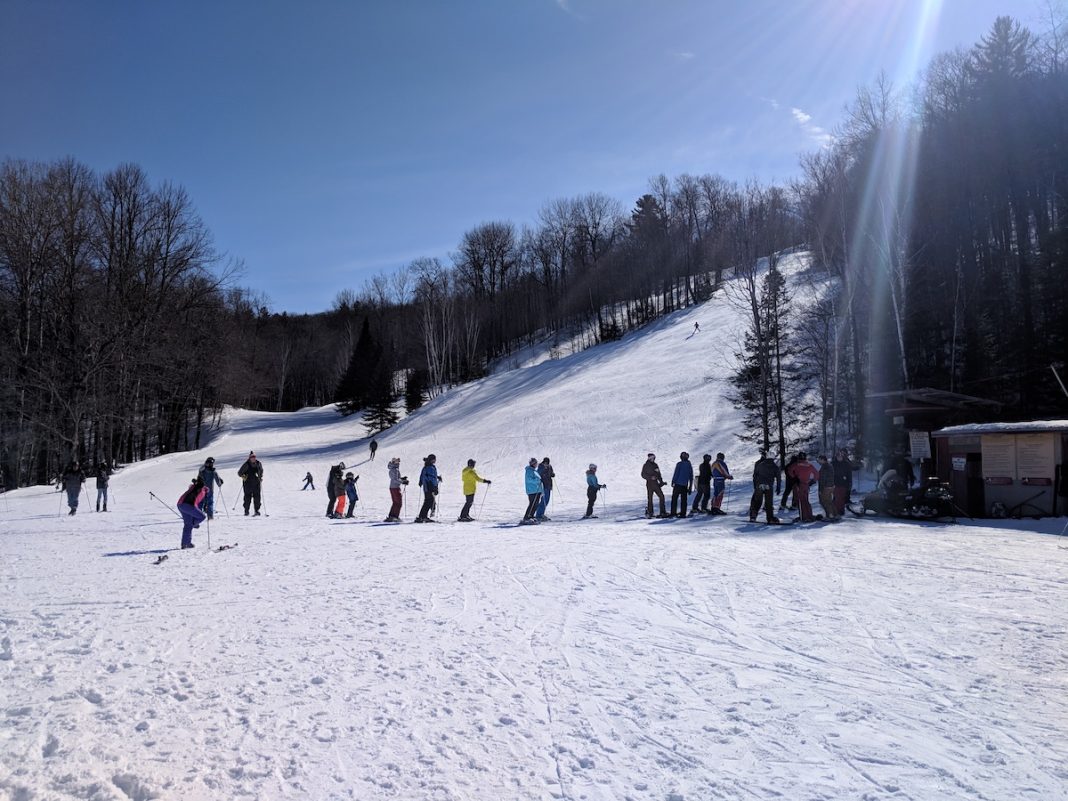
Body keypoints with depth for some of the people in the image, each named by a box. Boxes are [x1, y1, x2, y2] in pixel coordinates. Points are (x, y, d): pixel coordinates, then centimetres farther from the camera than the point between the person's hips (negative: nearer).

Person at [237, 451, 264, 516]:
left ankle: (257, 511, 4)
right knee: (247, 497, -2)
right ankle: (246, 511, 11)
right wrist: (243, 476, -17)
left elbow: (261, 471, 22)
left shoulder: (258, 463, 3)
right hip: (248, 483, -3)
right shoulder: (246, 464, -8)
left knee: (257, 497, -1)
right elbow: (239, 472, -2)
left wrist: (260, 478, 13)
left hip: (256, 483, 3)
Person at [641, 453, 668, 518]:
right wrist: (650, 477, -18)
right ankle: (649, 512, 4)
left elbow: (659, 474, 22)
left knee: (661, 496, -2)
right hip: (649, 483, -5)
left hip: (656, 483, 5)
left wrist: (661, 481, 12)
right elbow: (643, 475, -5)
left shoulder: (655, 465, 15)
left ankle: (663, 512, 4)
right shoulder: (646, 466, -1)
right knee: (649, 498, -4)